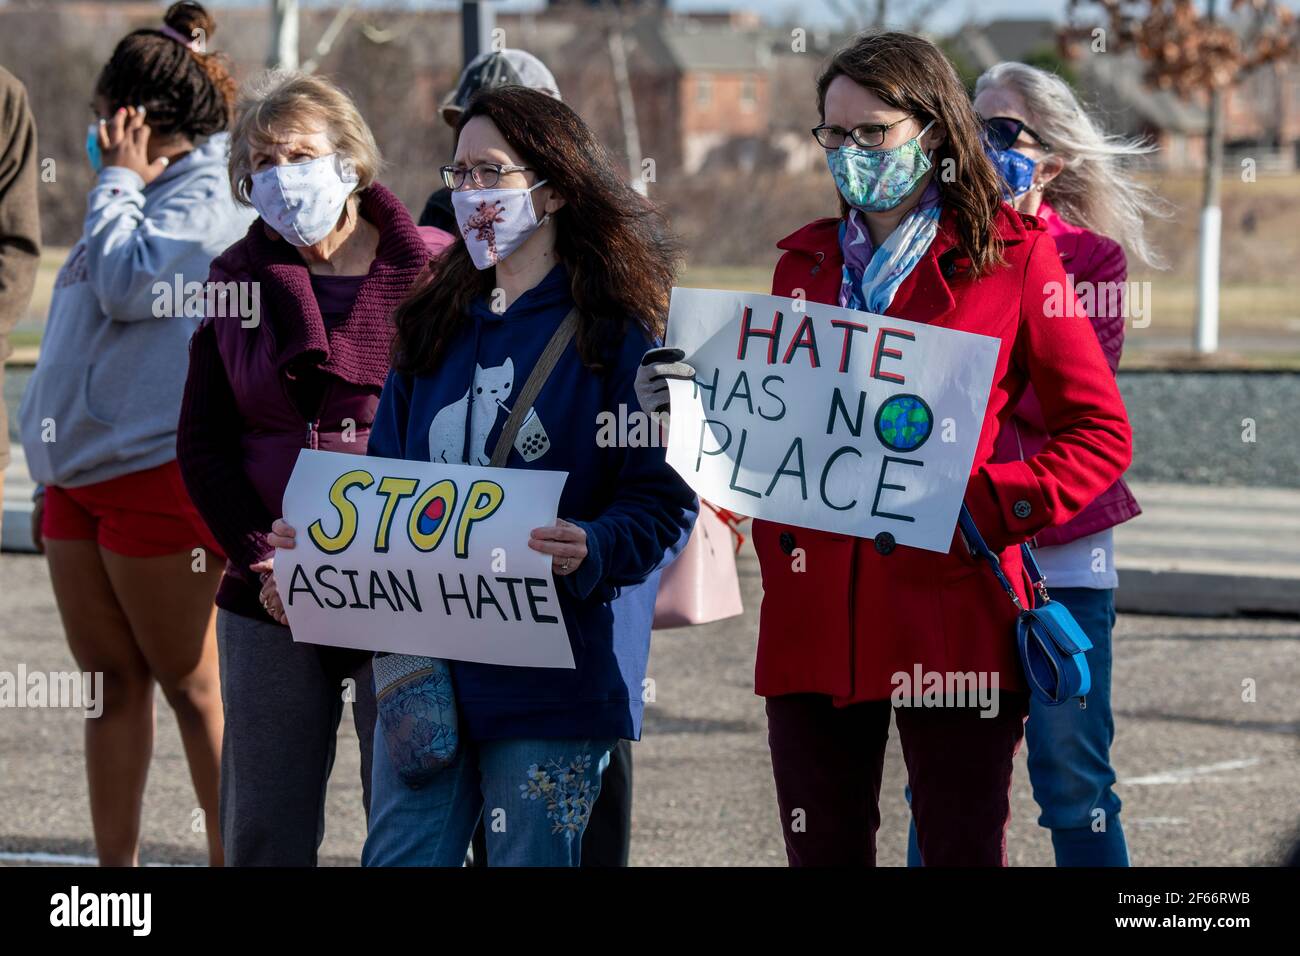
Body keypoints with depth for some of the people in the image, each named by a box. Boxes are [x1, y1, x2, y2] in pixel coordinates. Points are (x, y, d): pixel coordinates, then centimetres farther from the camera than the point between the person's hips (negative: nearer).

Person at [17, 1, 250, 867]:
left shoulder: (203, 202, -9)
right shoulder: (136, 200, 18)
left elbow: (129, 284, -24)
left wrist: (120, 180, -10)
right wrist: (53, 481, 22)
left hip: (158, 472, -9)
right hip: (83, 472, 9)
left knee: (189, 684, -4)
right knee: (109, 679, 10)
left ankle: (233, 855, 2)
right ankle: (116, 863, 15)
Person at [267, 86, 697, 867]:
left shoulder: (616, 334, -5)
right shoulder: (434, 326, 15)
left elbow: (664, 501, -10)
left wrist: (590, 550, -29)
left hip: (553, 680, -5)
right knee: (401, 857, 4)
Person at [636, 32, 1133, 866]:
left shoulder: (1012, 257, 2)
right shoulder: (804, 264, 15)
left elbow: (1100, 432, 1)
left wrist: (988, 507, -12)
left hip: (951, 607, -4)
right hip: (812, 612, 4)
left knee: (963, 850, 0)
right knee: (823, 850, 6)